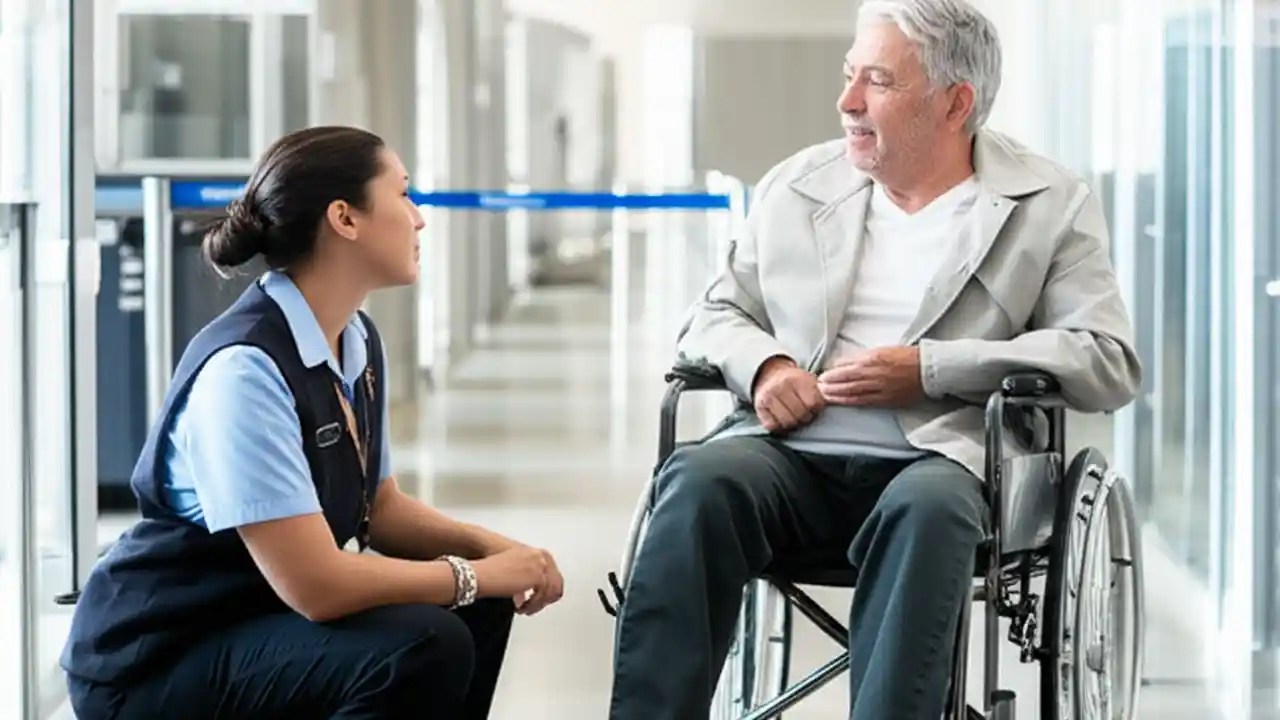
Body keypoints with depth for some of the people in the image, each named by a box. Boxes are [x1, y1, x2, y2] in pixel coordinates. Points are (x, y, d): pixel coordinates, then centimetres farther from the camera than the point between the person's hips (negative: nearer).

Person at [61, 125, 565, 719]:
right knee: (423, 645, -26)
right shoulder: (244, 366, -26)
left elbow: (379, 508, 14)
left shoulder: (357, 341, 3)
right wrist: (482, 573, -18)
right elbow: (315, 585, -29)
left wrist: (490, 549, -4)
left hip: (264, 614, 9)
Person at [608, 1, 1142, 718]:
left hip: (938, 458, -2)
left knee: (927, 507, -38)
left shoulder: (1052, 204, 7)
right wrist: (761, 363, -3)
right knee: (700, 483, -30)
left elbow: (1110, 362, -1)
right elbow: (715, 315, 22)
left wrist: (929, 370, -10)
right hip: (790, 453, 3)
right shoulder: (794, 186, 17)